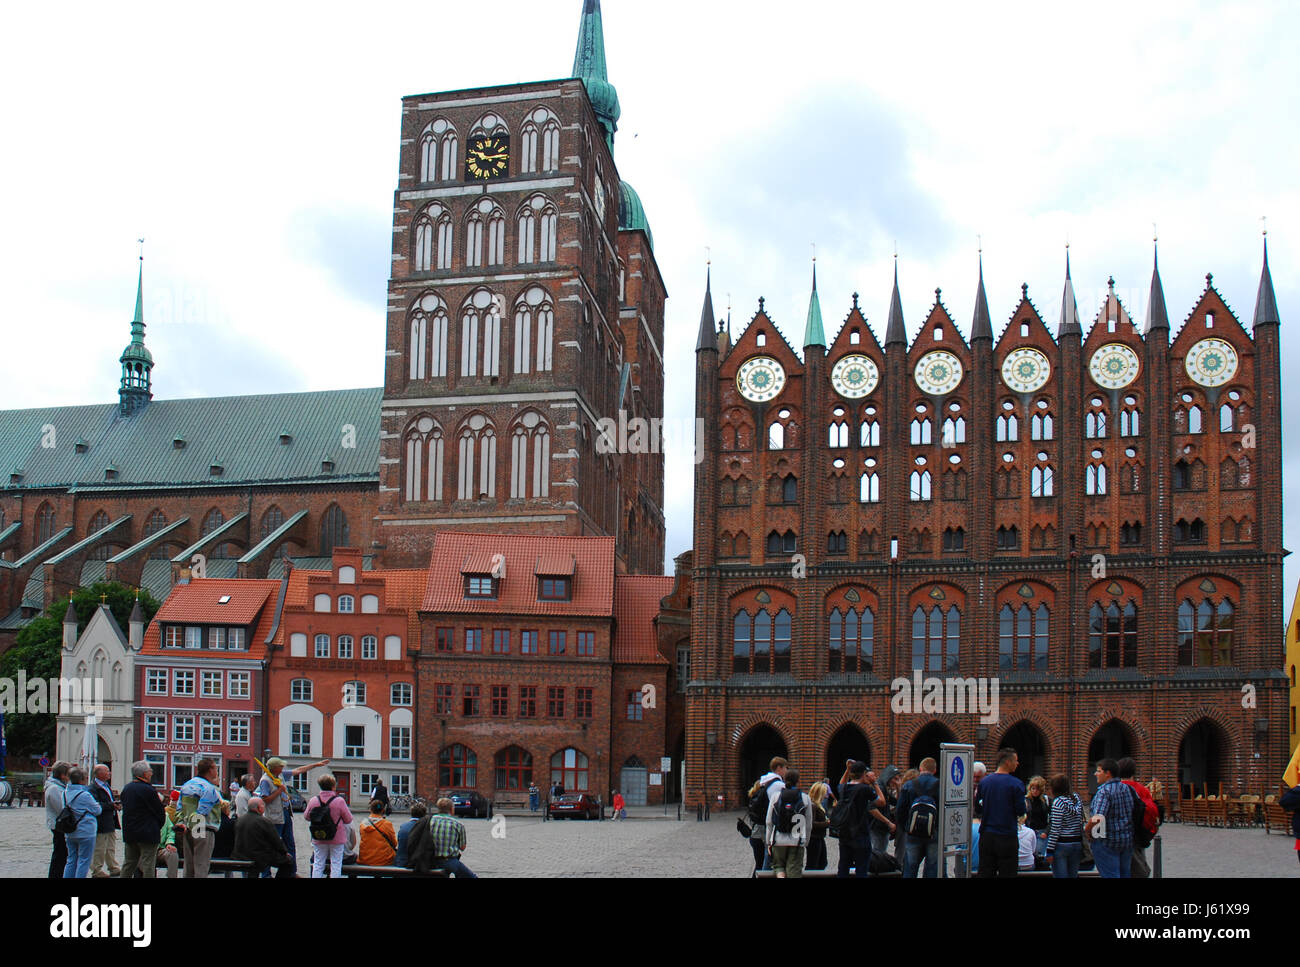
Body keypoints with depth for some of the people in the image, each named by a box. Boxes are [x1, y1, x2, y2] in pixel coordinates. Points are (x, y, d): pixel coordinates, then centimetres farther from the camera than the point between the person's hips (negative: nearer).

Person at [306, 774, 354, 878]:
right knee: (336, 864, 5)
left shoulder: (314, 800, -6)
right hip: (337, 838, -2)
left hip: (318, 838, 2)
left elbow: (307, 817, 9)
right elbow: (348, 820, -7)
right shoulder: (339, 801, -15)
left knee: (318, 864, 11)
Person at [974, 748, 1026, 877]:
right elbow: (1021, 811, -10)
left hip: (986, 835, 4)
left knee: (985, 872, 9)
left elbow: (977, 805, 10)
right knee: (1007, 872, 3)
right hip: (1007, 836, -4)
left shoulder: (984, 781, 3)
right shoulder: (1016, 784, -11)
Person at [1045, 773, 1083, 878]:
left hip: (1061, 844, -6)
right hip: (1077, 843, 6)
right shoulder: (1077, 799, 6)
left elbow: (1055, 829, -15)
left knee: (1060, 876, -1)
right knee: (1072, 876, 13)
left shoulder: (1058, 802, -13)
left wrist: (1050, 851, -12)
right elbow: (1081, 822, 10)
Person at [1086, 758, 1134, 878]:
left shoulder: (1104, 791, -17)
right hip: (1128, 840, 7)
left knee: (1110, 875, -2)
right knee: (1125, 874, 15)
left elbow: (1097, 818, -28)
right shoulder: (1127, 789, 7)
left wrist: (1086, 830, -12)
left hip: (1107, 841, -7)